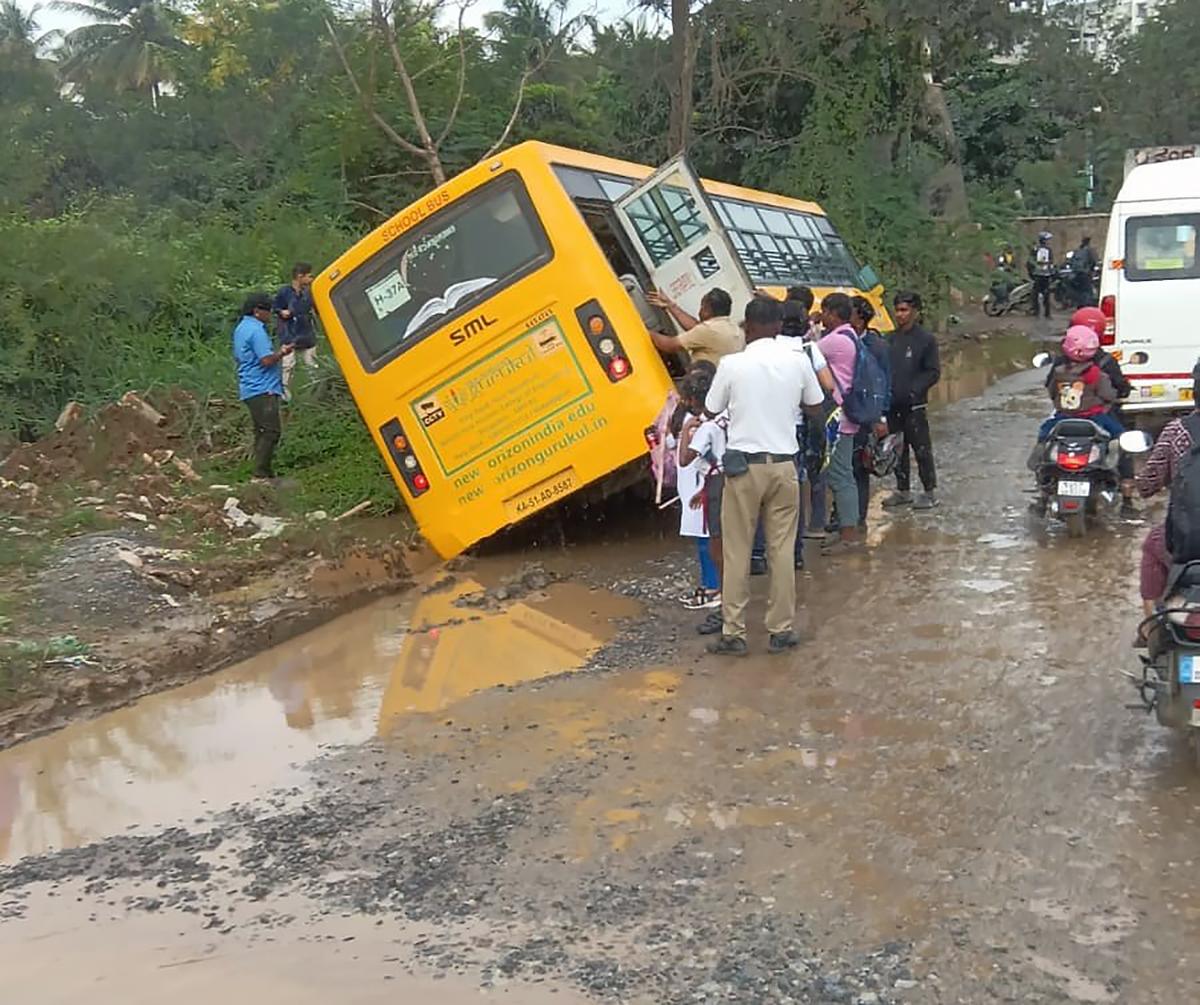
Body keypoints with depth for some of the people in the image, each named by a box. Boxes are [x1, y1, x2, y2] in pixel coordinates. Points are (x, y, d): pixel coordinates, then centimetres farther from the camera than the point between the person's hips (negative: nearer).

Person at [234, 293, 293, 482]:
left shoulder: (241, 328, 17)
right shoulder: (256, 330, -16)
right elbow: (267, 360, -22)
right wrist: (281, 352, -2)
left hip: (249, 388, 11)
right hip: (263, 388, -11)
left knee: (262, 432, 13)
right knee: (270, 432, -10)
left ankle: (264, 473, 16)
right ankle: (261, 475, -11)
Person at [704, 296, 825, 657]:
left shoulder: (732, 364, -9)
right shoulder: (798, 362, -2)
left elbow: (711, 410, 3)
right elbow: (815, 404, 13)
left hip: (744, 465, -2)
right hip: (783, 465, 2)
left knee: (736, 552, 5)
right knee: (782, 550, 10)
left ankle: (733, 634, 9)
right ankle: (781, 631, 15)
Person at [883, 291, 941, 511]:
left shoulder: (926, 339, -5)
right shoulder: (891, 339, 10)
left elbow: (933, 372, -7)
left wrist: (913, 390, -16)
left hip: (914, 405, -5)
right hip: (892, 405, 5)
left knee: (922, 449, 0)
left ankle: (930, 492, 9)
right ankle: (903, 490, 22)